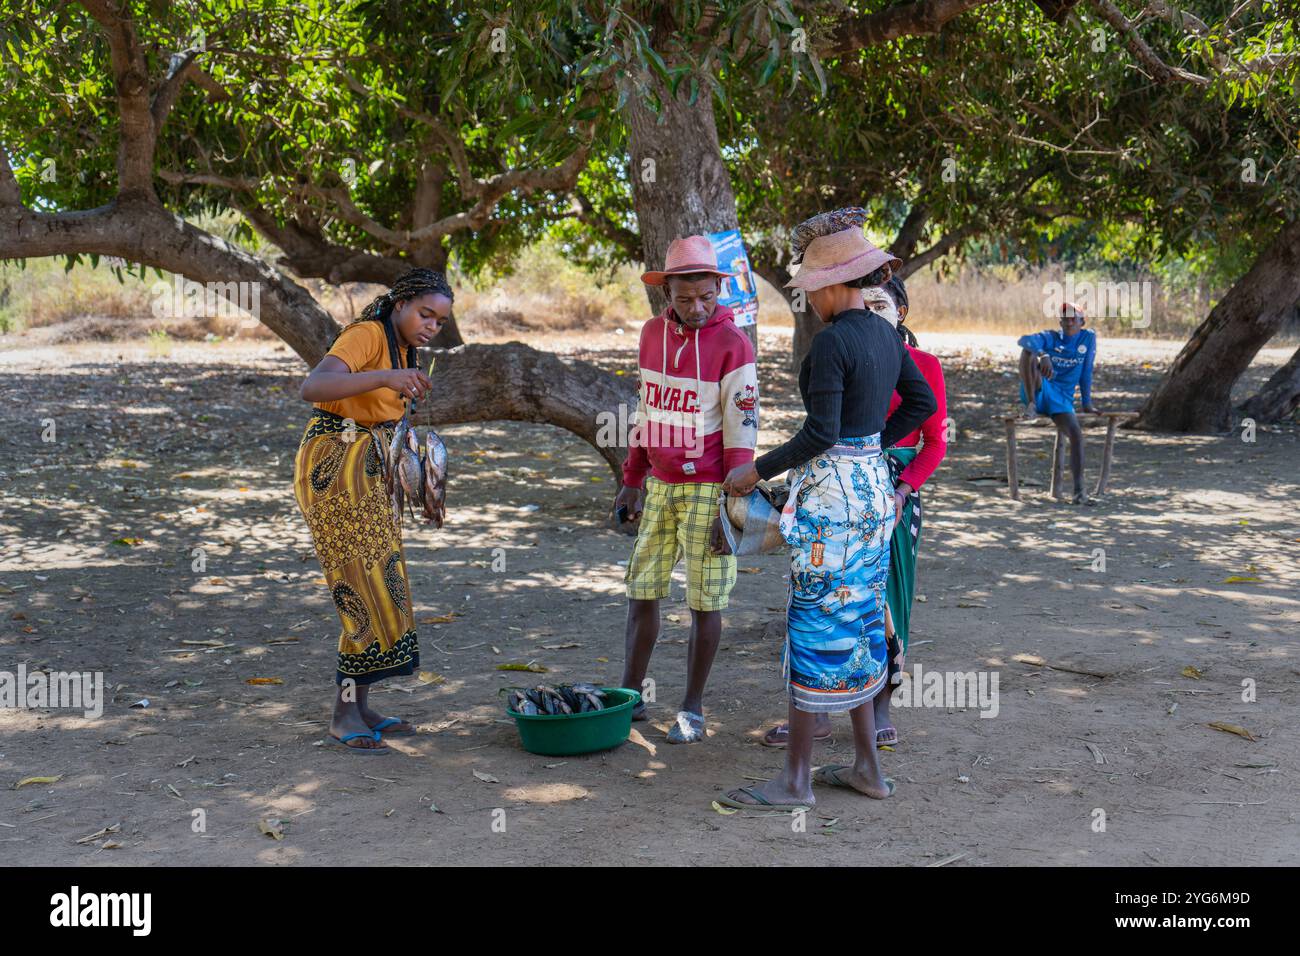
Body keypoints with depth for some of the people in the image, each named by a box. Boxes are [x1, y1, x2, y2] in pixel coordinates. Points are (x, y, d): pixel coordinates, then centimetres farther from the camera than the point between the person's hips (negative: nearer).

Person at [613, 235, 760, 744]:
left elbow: (741, 432, -13)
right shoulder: (653, 332, 5)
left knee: (704, 601, 2)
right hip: (660, 486, 6)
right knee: (642, 588, 10)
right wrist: (631, 482, 15)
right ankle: (630, 695, 21)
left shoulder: (732, 344, -13)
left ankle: (692, 708, 13)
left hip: (709, 490, -6)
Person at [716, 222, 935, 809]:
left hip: (831, 492, -9)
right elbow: (922, 403, 19)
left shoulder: (831, 343, -18)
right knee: (857, 621, 15)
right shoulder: (885, 335, 9)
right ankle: (868, 767, 21)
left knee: (815, 626, -2)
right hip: (873, 484, 9)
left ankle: (795, 779, 5)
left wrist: (759, 470, -12)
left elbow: (821, 433, -22)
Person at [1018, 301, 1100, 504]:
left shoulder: (1089, 337, 5)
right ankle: (1030, 405, -29)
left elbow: (1086, 372, 9)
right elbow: (1024, 340, -24)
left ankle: (1079, 491, -24)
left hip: (1062, 399, 2)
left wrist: (1087, 403, 8)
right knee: (1029, 351, -27)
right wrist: (1043, 355, -44)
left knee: (1076, 435, -23)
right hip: (1039, 391, -2)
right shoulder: (1050, 338, -2)